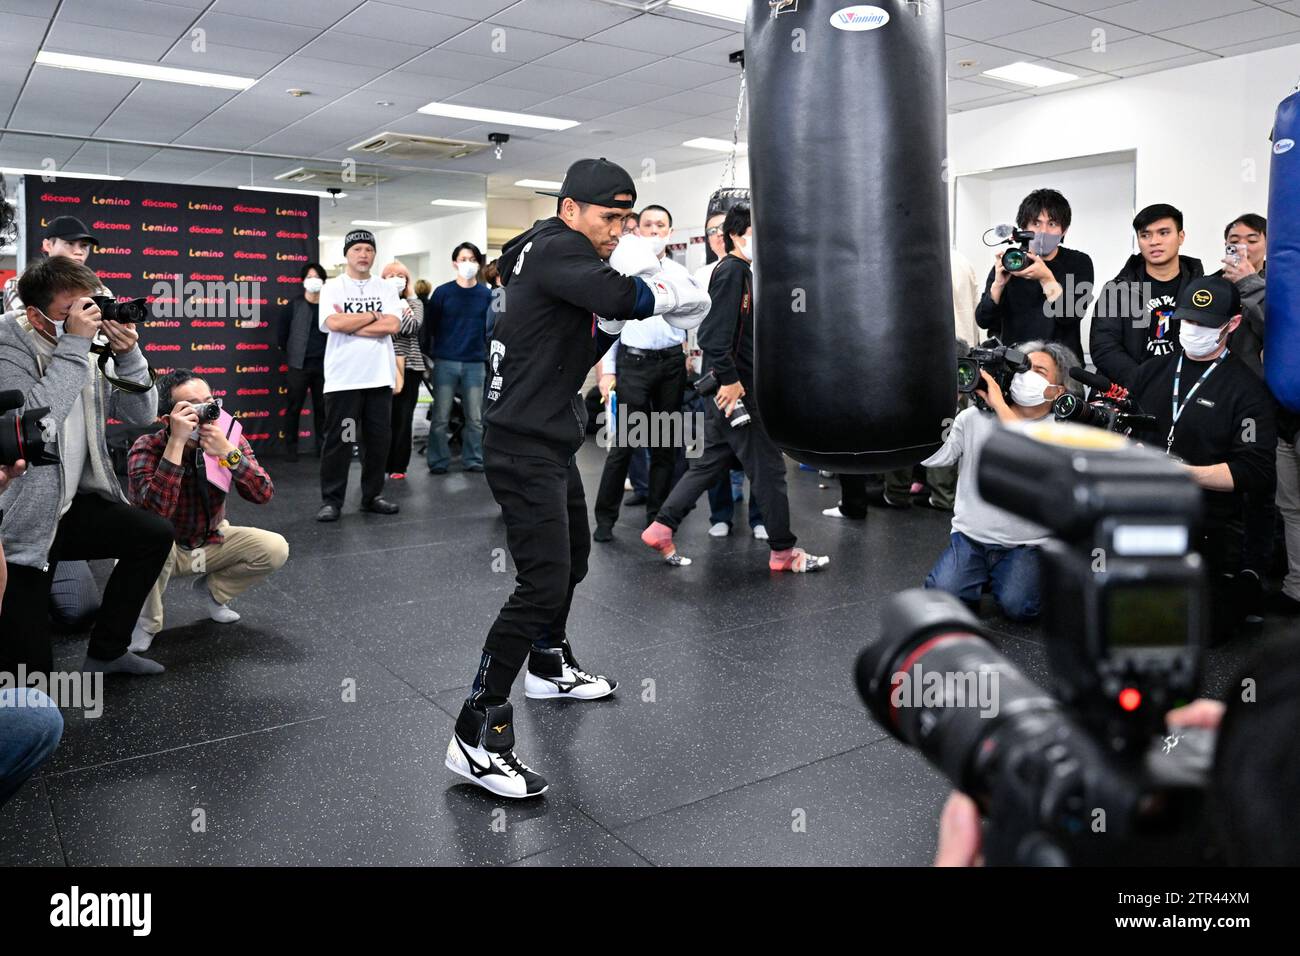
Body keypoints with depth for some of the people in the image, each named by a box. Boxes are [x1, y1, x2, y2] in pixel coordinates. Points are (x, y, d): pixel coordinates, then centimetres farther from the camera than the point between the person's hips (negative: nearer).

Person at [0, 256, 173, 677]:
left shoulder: (88, 347, 1)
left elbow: (141, 414, 1)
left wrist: (128, 355, -15)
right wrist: (75, 345, -30)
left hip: (71, 503, 7)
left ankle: (106, 651, 18)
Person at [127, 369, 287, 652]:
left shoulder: (228, 438, -16)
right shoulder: (147, 448, -25)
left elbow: (263, 494, -25)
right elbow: (155, 511, -43)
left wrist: (227, 451, -39)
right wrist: (176, 442, -44)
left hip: (213, 541, 3)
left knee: (275, 548, -18)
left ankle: (212, 590, 11)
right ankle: (147, 620, -7)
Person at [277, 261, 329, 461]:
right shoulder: (295, 304, -1)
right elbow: (281, 330, 5)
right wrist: (289, 353, 6)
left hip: (324, 364, 2)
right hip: (299, 364, -1)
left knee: (322, 407, 9)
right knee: (294, 407, 3)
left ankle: (321, 446, 19)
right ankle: (291, 448, 12)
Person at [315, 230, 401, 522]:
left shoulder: (386, 288, 9)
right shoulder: (332, 287, 2)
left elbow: (393, 325, -6)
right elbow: (334, 323, -15)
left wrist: (351, 324, -9)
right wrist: (373, 315, -6)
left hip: (379, 377, 3)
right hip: (343, 378, -3)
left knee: (378, 440, 8)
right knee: (338, 441, 0)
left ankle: (372, 496, 21)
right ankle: (331, 500, 8)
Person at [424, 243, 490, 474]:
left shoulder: (487, 295, 4)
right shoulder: (442, 292, 1)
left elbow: (491, 328, 6)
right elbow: (431, 326, 5)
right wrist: (432, 352, 3)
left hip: (475, 363, 1)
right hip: (445, 362, -1)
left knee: (475, 418, 6)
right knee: (441, 417, 2)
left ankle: (473, 459, 19)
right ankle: (439, 461, 12)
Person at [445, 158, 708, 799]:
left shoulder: (554, 256, 16)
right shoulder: (555, 246, -13)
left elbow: (576, 353, 17)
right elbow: (619, 295, -31)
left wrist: (611, 319, 0)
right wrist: (669, 292, -12)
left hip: (549, 442, 11)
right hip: (524, 448, -11)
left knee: (572, 559, 23)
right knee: (544, 583, -15)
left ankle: (549, 667, 45)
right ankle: (477, 735, -8)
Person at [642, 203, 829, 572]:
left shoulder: (741, 272, 17)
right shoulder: (732, 271, -14)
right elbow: (716, 331, -23)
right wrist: (730, 379, -23)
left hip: (734, 386, 10)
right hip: (736, 388, -10)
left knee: (712, 462, 15)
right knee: (769, 467, -1)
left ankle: (661, 527, 15)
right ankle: (783, 551, 11)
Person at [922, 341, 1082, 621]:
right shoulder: (974, 417, 4)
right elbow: (932, 457, -6)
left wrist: (999, 405, -23)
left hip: (1025, 545, -1)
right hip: (970, 537, 2)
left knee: (1017, 606, -23)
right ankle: (979, 580, 15)